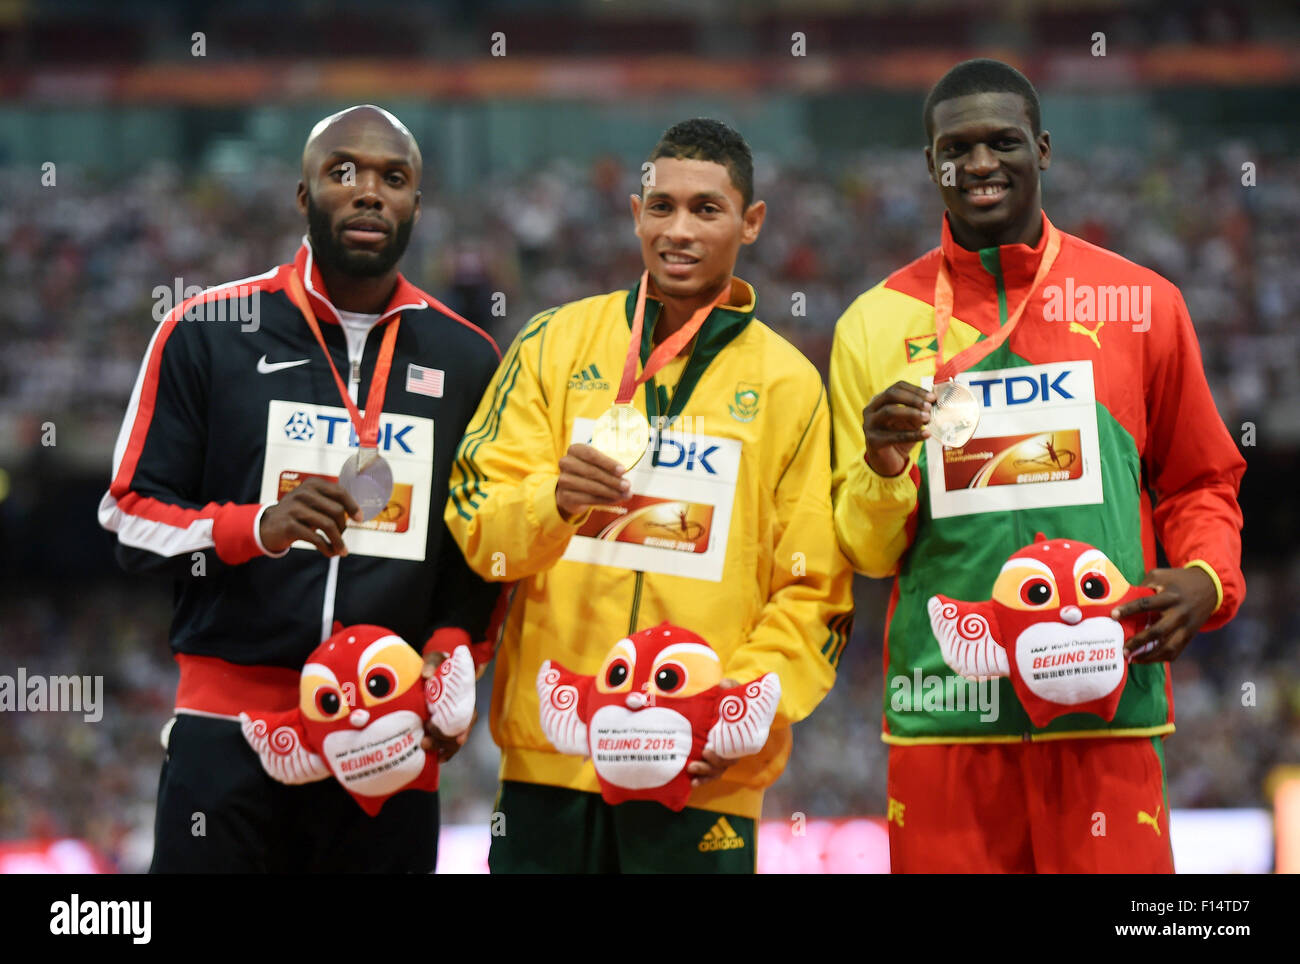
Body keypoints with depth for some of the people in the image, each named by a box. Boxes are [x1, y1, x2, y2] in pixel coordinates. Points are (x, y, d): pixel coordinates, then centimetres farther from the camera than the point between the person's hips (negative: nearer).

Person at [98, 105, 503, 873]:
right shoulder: (207, 333, 3)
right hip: (228, 734, -2)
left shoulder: (467, 361, 11)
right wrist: (258, 528, -15)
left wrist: (450, 653, -1)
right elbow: (130, 516, 2)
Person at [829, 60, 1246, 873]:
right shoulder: (878, 323, 9)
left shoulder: (1143, 304, 8)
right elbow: (867, 553, 12)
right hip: (943, 711, 0)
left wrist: (1206, 579, -3)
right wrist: (884, 473, -9)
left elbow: (1201, 484, 16)